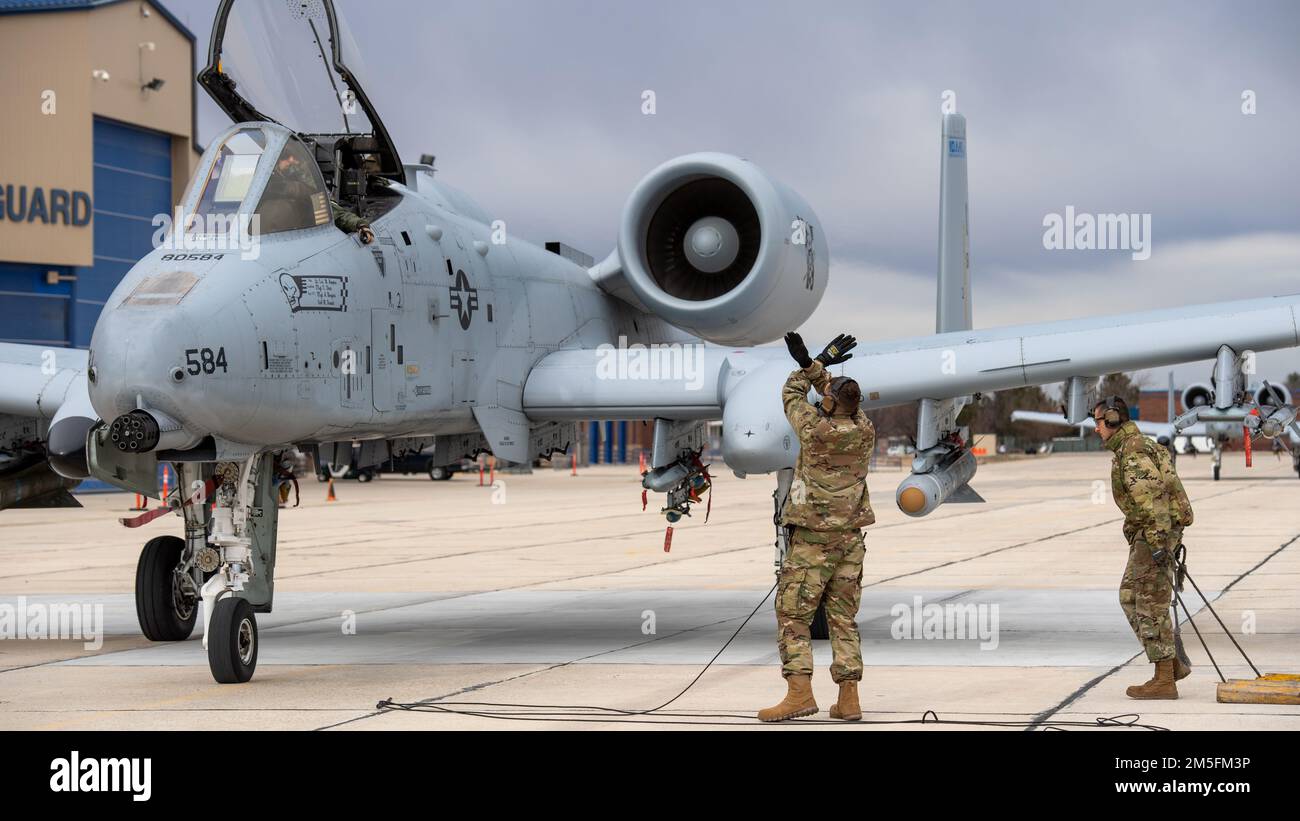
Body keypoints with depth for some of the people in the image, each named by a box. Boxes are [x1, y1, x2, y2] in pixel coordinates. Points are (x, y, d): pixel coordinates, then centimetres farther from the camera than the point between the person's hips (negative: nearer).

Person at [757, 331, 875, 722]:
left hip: (811, 538, -5)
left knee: (793, 616, -2)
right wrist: (808, 361, 10)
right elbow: (841, 401, 16)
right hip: (850, 539, 5)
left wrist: (820, 361, 16)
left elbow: (792, 394, 7)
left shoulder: (815, 430, -12)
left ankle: (800, 692, -14)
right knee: (844, 619, 7)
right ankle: (848, 699, 3)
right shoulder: (865, 431, 0)